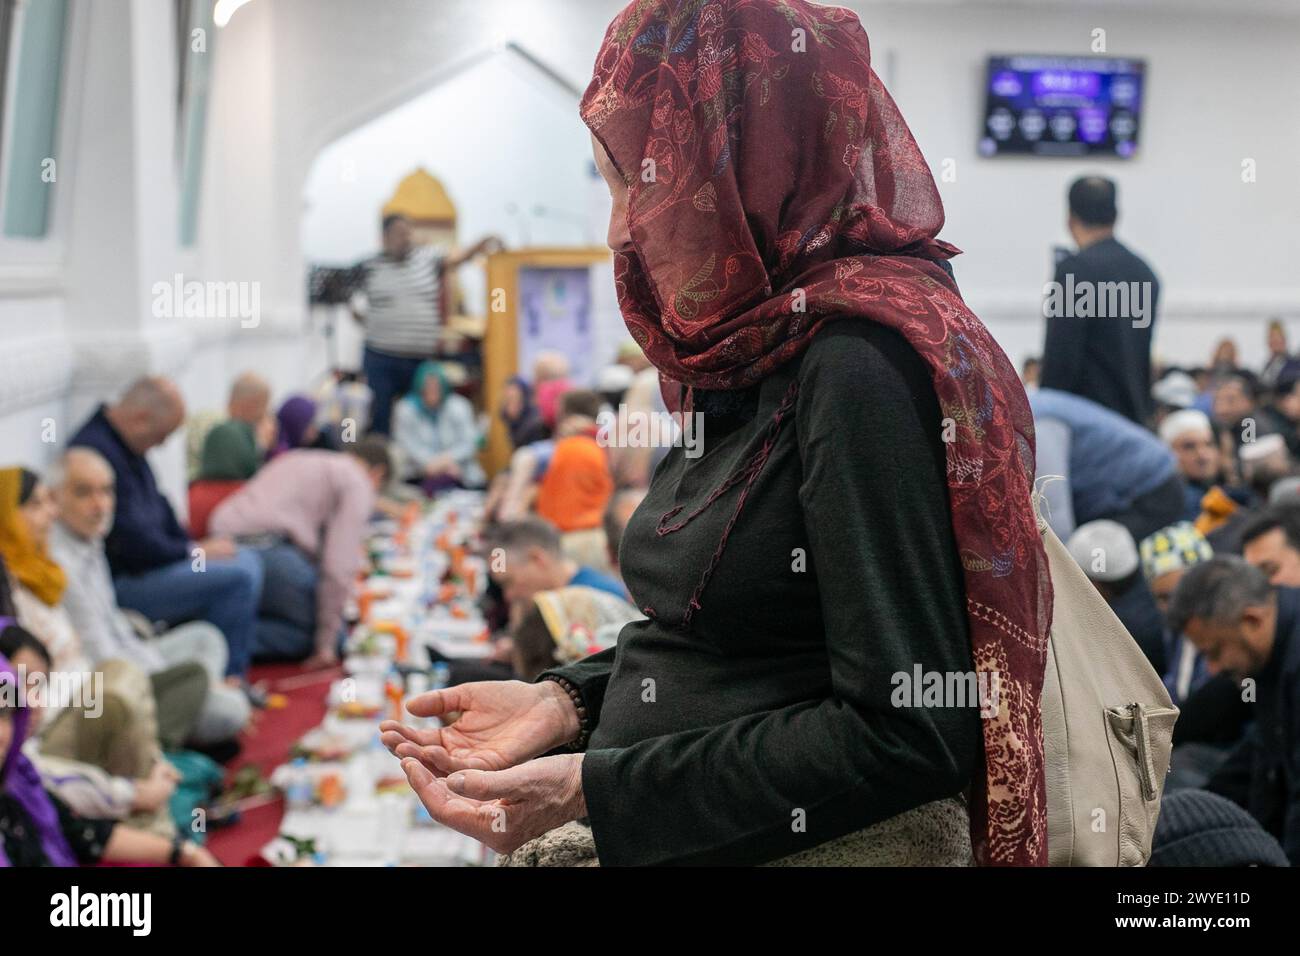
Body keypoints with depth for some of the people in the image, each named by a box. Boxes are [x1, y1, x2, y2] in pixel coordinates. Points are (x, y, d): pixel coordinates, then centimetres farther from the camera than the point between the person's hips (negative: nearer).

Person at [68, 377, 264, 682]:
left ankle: (233, 676, 8)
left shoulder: (124, 446, 11)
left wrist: (195, 546, 6)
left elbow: (158, 509, 21)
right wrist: (195, 551, -9)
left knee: (246, 560, 8)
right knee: (239, 574, -20)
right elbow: (131, 542, -23)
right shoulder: (99, 451, -23)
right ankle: (224, 676, -7)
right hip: (121, 583, -11)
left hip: (140, 566, 11)